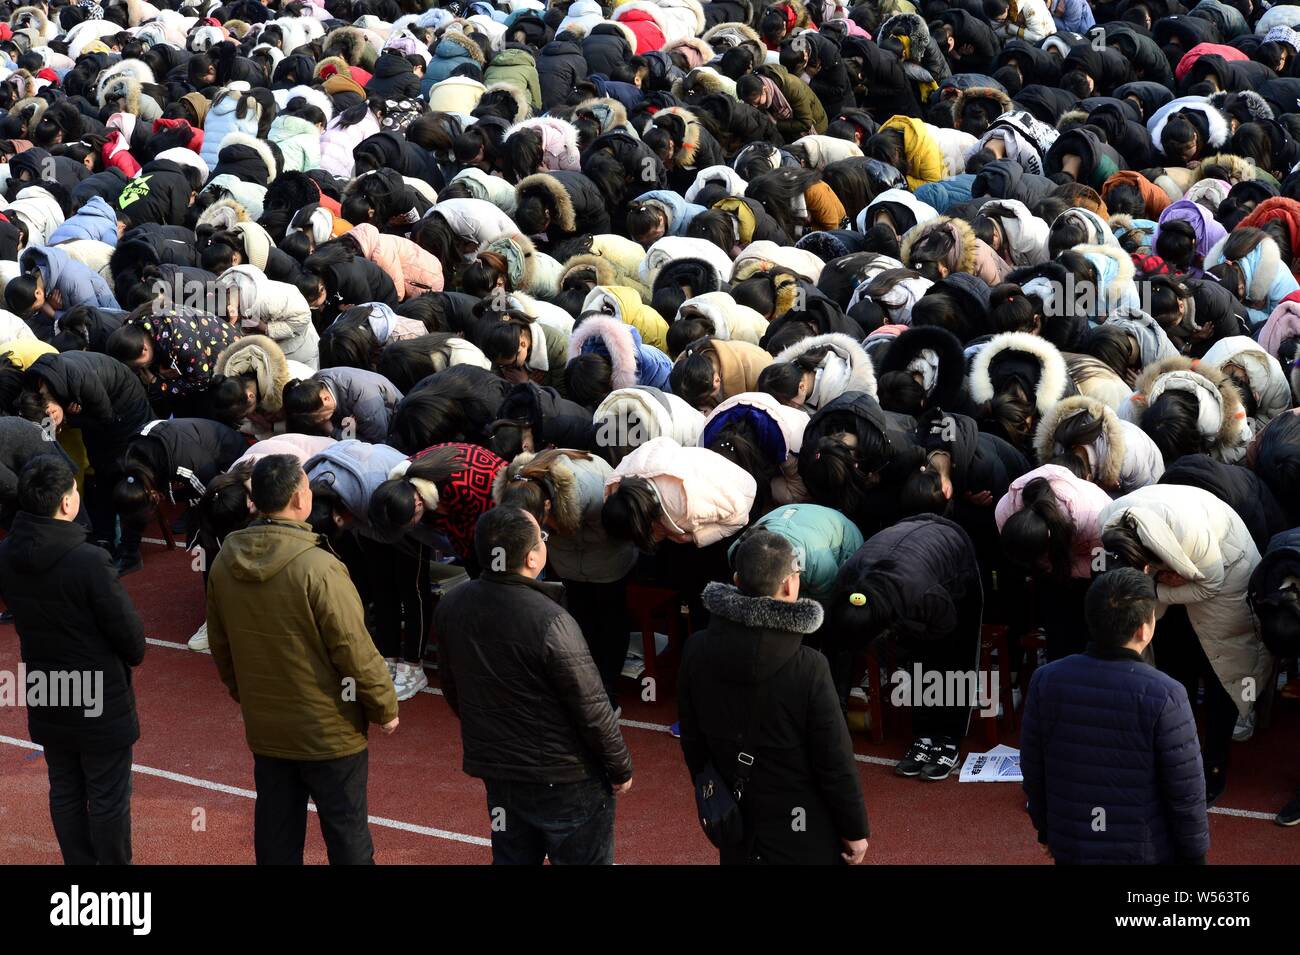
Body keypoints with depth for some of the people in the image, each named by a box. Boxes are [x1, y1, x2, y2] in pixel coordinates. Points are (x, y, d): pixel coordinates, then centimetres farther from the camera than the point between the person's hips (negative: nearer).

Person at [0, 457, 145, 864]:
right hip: (101, 701, -6)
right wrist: (133, 656, 3)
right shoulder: (90, 561, -28)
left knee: (65, 792, 19)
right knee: (108, 798, 9)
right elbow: (130, 632, -19)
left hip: (46, 704, 6)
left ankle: (79, 863, 30)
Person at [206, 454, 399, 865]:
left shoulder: (224, 564, -4)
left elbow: (220, 647, 9)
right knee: (347, 835, 8)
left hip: (265, 730, 6)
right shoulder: (318, 569, -24)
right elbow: (355, 650, -20)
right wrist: (385, 707, -5)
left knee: (276, 840, 16)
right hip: (330, 731, -6)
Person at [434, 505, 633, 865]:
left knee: (513, 858, 21)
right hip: (565, 780, -6)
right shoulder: (550, 622, -27)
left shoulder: (450, 608, -7)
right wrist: (621, 768, -5)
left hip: (497, 774, 6)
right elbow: (592, 709, -20)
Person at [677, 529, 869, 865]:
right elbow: (836, 761, -17)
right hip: (803, 838, -4)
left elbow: (692, 741, 2)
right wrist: (855, 830, -3)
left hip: (735, 824, 5)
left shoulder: (697, 652, -11)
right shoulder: (808, 670, -25)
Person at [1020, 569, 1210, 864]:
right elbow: (1186, 792, -16)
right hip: (1146, 852, -3)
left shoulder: (1046, 681, -12)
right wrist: (1195, 854, -1)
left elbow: (1033, 772, 0)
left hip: (1071, 849, 3)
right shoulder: (1164, 696, -23)